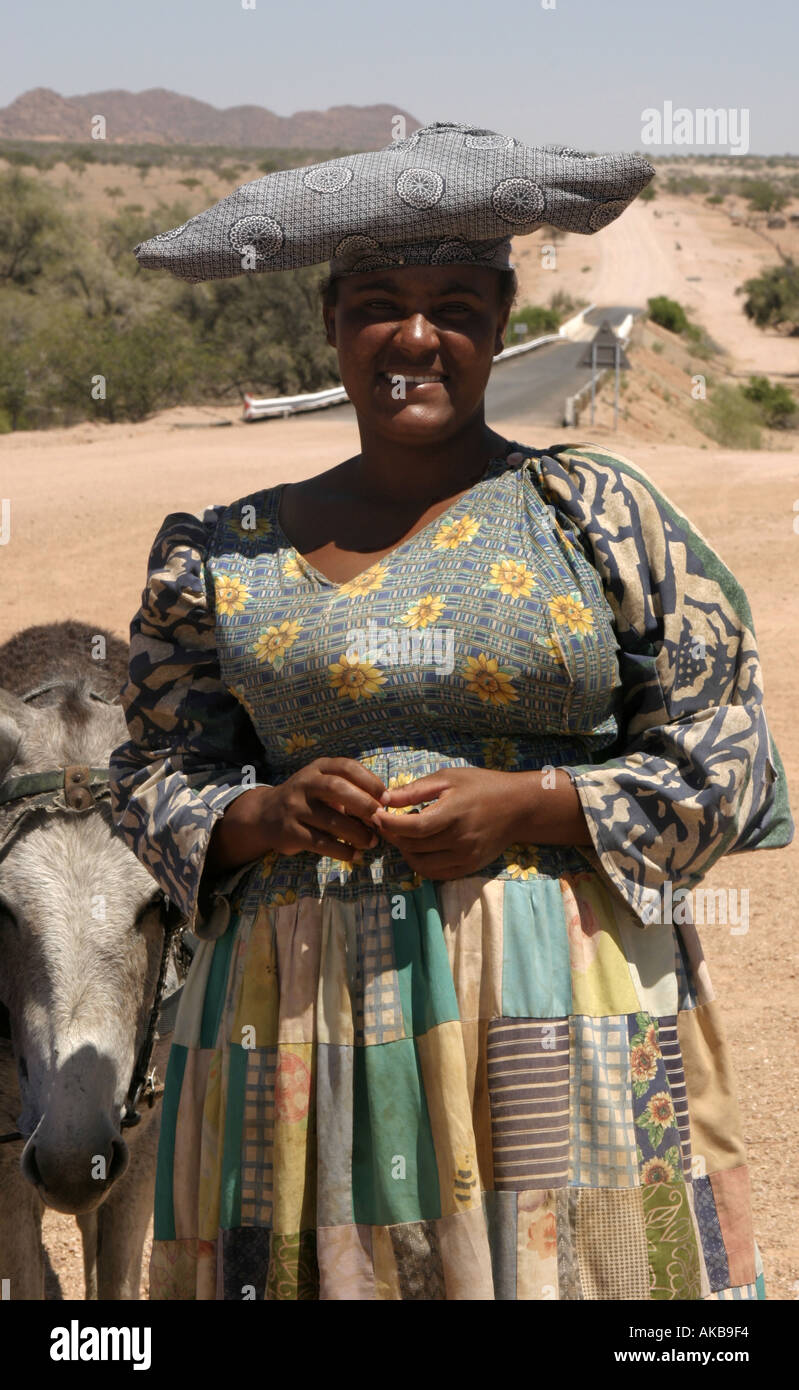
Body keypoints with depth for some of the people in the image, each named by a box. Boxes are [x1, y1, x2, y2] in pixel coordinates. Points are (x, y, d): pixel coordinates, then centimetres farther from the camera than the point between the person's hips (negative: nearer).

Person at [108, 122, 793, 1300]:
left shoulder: (598, 512, 3)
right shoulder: (226, 557, 9)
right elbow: (154, 780, 11)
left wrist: (523, 807, -12)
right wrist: (267, 816, -10)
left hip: (567, 1008, -1)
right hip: (304, 1013, 2)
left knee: (565, 1252, 0)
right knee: (316, 1255, 3)